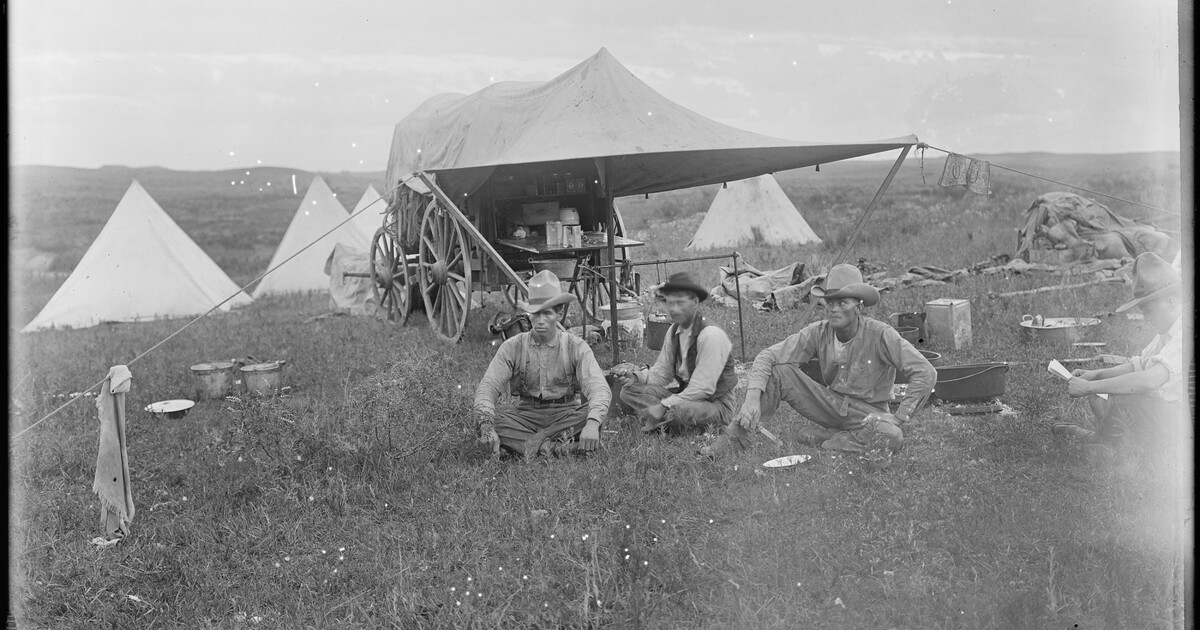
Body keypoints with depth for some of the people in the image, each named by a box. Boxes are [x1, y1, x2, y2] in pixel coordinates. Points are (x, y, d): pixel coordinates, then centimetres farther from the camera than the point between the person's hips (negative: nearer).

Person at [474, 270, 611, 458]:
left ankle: (531, 443, -30)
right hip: (526, 413, 1)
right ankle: (552, 446, -35)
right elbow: (487, 387, -12)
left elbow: (599, 388, -22)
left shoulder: (576, 347, -8)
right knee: (481, 419, -26)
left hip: (566, 415, -1)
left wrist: (592, 423, -43)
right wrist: (487, 426, -33)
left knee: (590, 414, -32)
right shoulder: (513, 347, -4)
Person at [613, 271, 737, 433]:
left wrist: (663, 406, -27)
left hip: (715, 404, -7)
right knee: (628, 391, -7)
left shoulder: (711, 335, -21)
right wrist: (636, 377, -11)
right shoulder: (674, 330, 2)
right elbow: (662, 371, 10)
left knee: (679, 410, -40)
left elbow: (703, 388, -25)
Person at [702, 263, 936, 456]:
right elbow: (767, 356, -13)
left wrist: (899, 417, -23)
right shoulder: (818, 332, -10)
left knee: (892, 437, -37)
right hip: (831, 403, 3)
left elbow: (926, 374, -20)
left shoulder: (880, 335, -20)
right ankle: (736, 436, -17)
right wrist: (752, 397, -28)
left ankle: (824, 438, -18)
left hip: (868, 412, -3)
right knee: (779, 371, -16)